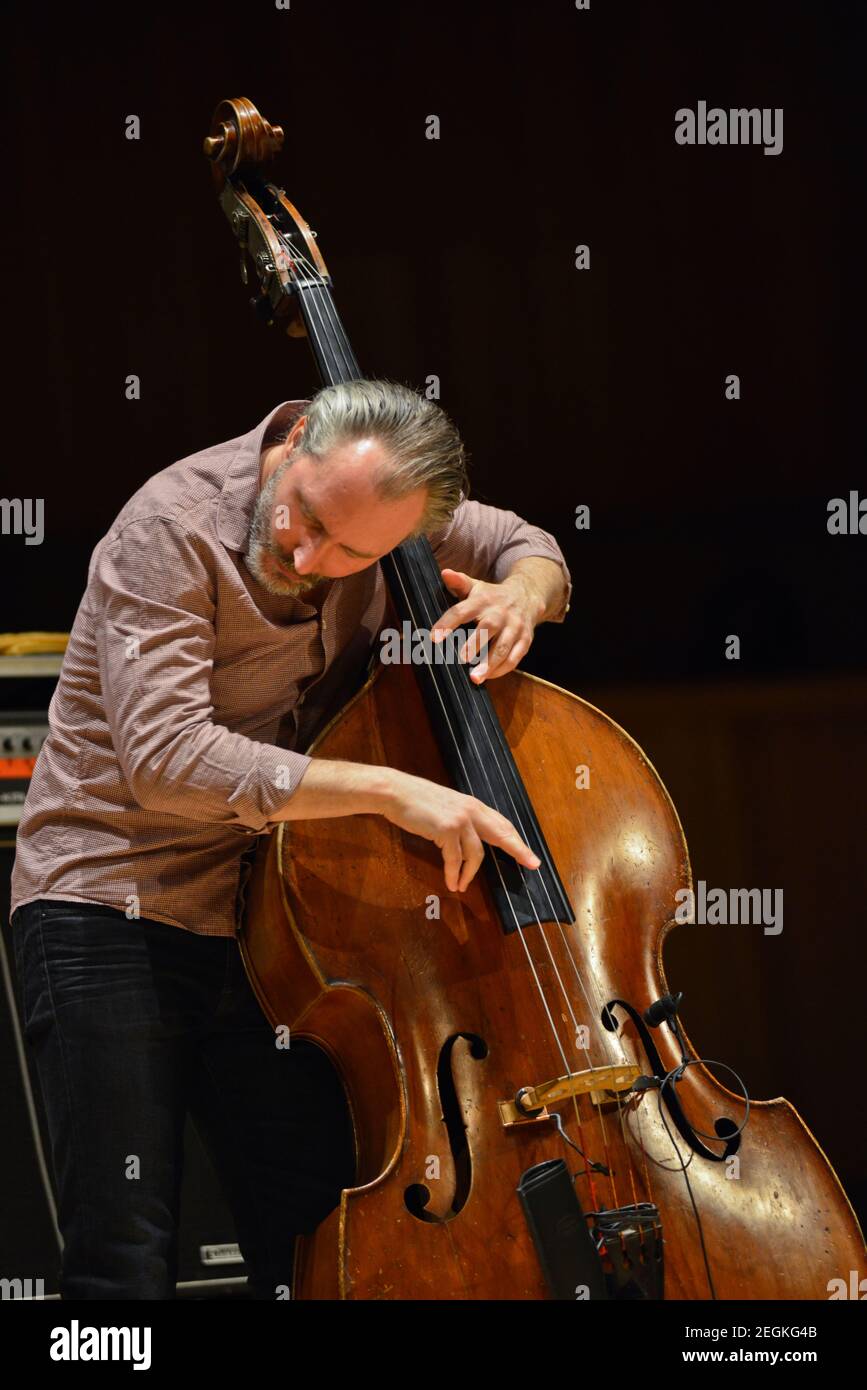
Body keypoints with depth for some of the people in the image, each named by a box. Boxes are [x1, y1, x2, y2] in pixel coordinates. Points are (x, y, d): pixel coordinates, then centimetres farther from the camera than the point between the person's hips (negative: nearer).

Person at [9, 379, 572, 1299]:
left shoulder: (387, 509, -2)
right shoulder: (176, 528, -19)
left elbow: (529, 551, 17)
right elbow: (163, 759, -29)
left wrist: (517, 595, -9)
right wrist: (387, 790, -31)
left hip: (263, 926, 5)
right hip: (109, 910, -5)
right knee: (127, 1267, -11)